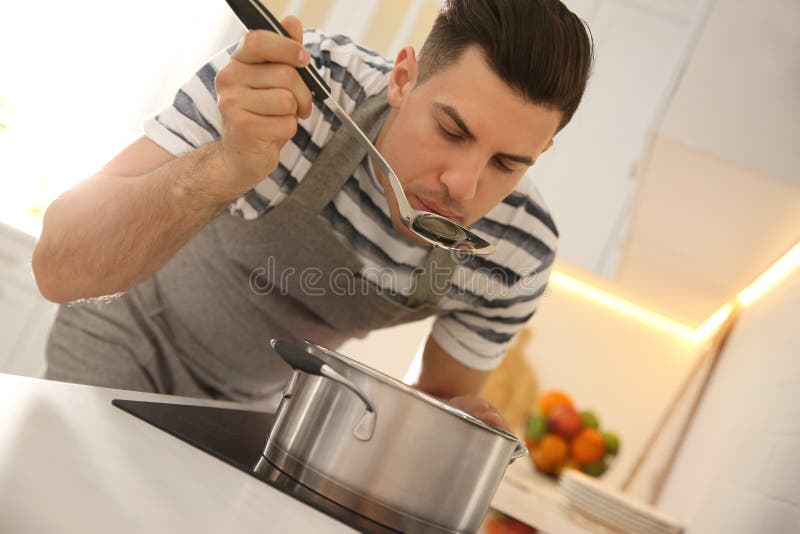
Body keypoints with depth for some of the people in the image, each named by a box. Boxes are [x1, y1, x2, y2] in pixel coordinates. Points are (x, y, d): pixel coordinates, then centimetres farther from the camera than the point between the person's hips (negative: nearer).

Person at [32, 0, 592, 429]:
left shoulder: (519, 256, -22)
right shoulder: (288, 73, -33)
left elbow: (441, 397, -4)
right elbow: (60, 267, -37)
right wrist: (231, 165, -54)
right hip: (129, 339, -2)